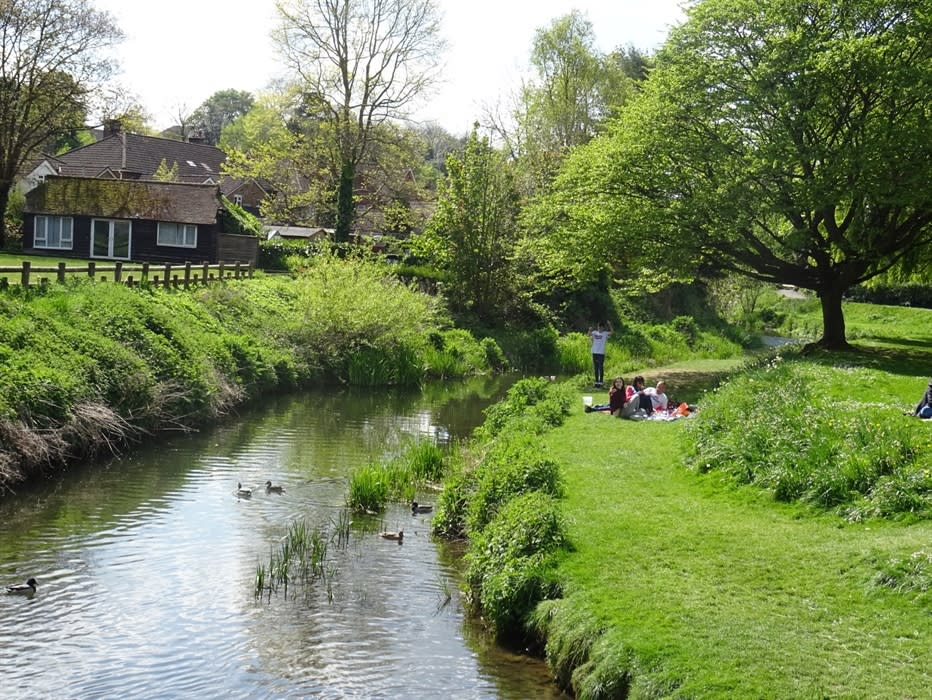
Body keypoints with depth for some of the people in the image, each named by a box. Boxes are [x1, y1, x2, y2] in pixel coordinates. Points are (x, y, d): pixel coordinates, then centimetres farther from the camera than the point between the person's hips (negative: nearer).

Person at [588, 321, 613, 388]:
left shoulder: (605, 333, -1)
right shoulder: (595, 332, 9)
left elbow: (612, 332, -12)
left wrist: (609, 325, -25)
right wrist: (590, 330, -12)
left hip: (601, 353, -4)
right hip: (595, 352, 4)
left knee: (601, 368, -4)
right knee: (596, 368, 10)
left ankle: (600, 383, -3)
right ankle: (597, 382, 17)